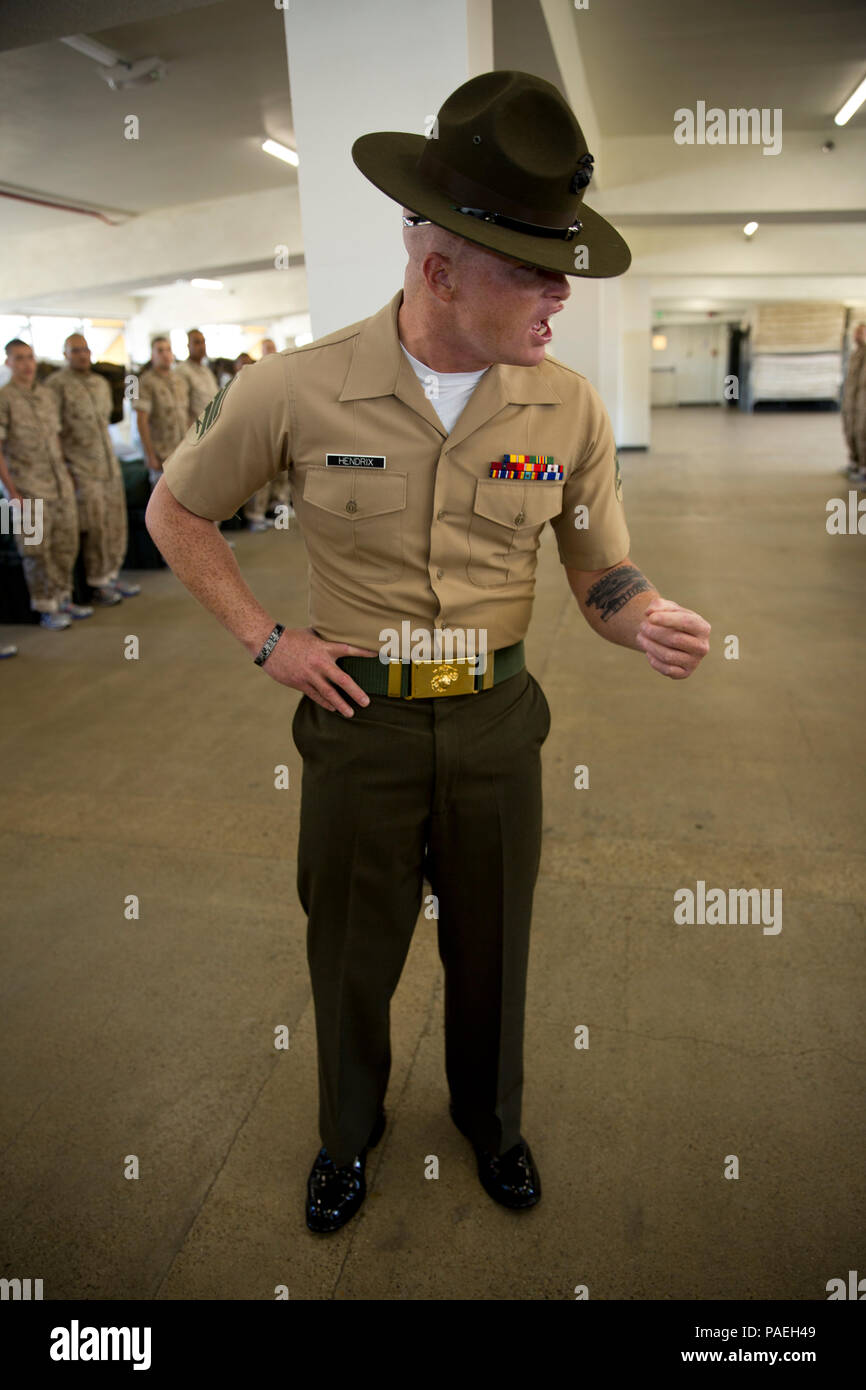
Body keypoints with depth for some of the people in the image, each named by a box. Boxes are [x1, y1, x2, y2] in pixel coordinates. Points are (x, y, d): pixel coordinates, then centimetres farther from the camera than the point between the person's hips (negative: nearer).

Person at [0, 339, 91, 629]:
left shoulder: (47, 395, 11)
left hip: (61, 485, 6)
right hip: (28, 490, -6)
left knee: (66, 545, 9)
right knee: (37, 551, -1)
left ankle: (63, 599, 22)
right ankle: (46, 609, 9)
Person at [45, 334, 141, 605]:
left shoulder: (101, 383, 13)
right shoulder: (57, 384, -9)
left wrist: (110, 457, 18)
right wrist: (62, 466, -14)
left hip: (109, 464, 7)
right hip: (82, 470, -6)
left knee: (116, 523, 8)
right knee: (96, 527, -5)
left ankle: (112, 575, 20)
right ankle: (98, 584, 6)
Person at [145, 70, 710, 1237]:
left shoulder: (569, 409, -9)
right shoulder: (297, 391, -15)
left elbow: (604, 577, -1)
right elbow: (177, 512, 1)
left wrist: (650, 621, -25)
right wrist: (266, 639, -6)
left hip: (496, 718, 2)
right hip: (358, 717, -1)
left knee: (491, 947, 20)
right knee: (353, 953, 18)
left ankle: (490, 1116, 51)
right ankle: (349, 1131, 49)